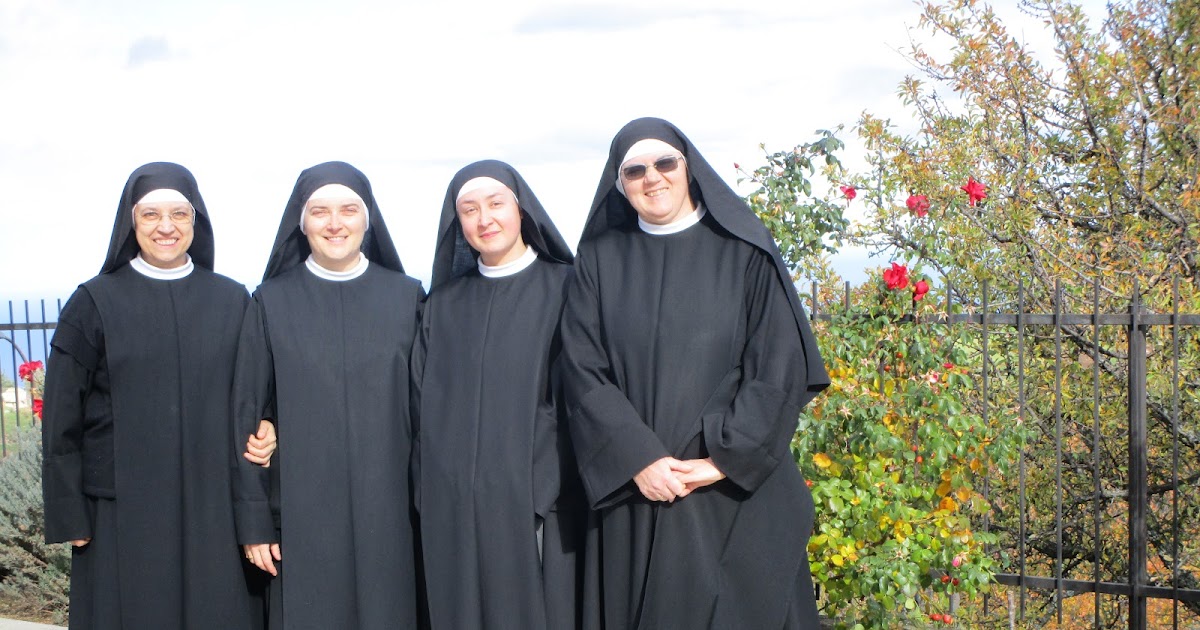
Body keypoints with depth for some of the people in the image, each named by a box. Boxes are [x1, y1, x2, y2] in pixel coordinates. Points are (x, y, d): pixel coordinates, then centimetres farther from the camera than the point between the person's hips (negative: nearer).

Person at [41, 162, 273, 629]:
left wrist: (262, 429, -8)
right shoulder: (95, 302, 0)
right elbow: (62, 416, 0)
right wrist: (68, 517, -4)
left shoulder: (231, 301, 6)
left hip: (212, 505, 2)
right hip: (124, 507, -2)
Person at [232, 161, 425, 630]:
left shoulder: (406, 297, 5)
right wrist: (253, 520, -1)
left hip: (387, 516, 1)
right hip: (300, 516, 0)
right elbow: (247, 416, 3)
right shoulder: (272, 302, 3)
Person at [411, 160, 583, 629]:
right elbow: (422, 401, 13)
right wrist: (428, 492, 4)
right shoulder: (444, 303, 12)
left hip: (534, 501, -3)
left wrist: (550, 487, -12)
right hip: (453, 507, 3)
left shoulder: (563, 288, 0)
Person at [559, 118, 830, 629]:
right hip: (635, 492, 2)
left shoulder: (744, 251, 2)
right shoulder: (599, 260, 7)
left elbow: (781, 367, -4)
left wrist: (728, 459, -13)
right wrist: (637, 458, -13)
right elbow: (582, 370, -1)